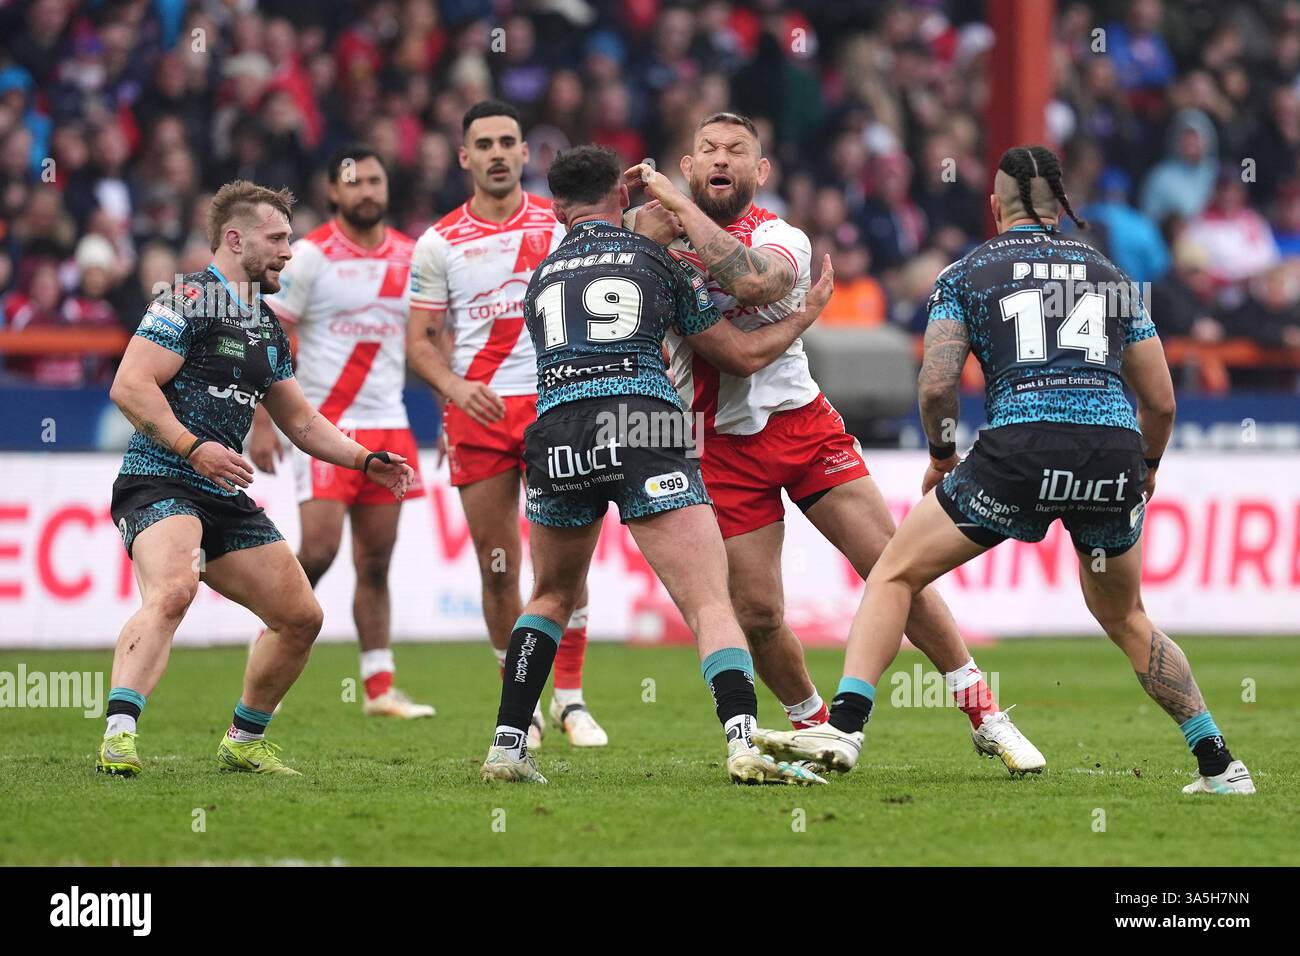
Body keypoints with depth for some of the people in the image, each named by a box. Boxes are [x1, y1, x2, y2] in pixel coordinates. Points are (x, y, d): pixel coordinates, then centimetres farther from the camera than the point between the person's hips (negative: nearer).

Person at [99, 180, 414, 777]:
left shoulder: (267, 328, 19)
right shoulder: (190, 299, -8)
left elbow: (301, 422, 28)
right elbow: (129, 385, -17)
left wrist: (366, 461, 16)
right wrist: (193, 447, -26)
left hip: (224, 497, 9)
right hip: (159, 482, -9)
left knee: (300, 618, 9)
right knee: (172, 592, -35)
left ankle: (244, 742, 25)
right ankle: (118, 736, -43)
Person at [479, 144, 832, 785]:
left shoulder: (540, 278, 25)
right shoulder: (658, 259, 17)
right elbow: (742, 355, 23)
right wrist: (805, 315, 39)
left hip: (557, 435, 3)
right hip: (645, 431, -3)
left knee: (552, 597, 26)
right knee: (710, 605, -8)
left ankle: (507, 746, 19)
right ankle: (744, 743, -28)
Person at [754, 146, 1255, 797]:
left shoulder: (966, 274, 14)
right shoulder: (1108, 274, 23)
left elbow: (937, 384, 1)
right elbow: (1161, 401, 22)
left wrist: (941, 455, 20)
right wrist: (1146, 471, 40)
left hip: (1021, 449, -3)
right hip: (1115, 453, 4)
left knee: (894, 575, 11)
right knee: (1124, 619, 26)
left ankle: (844, 726, -5)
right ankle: (1219, 764, 22)